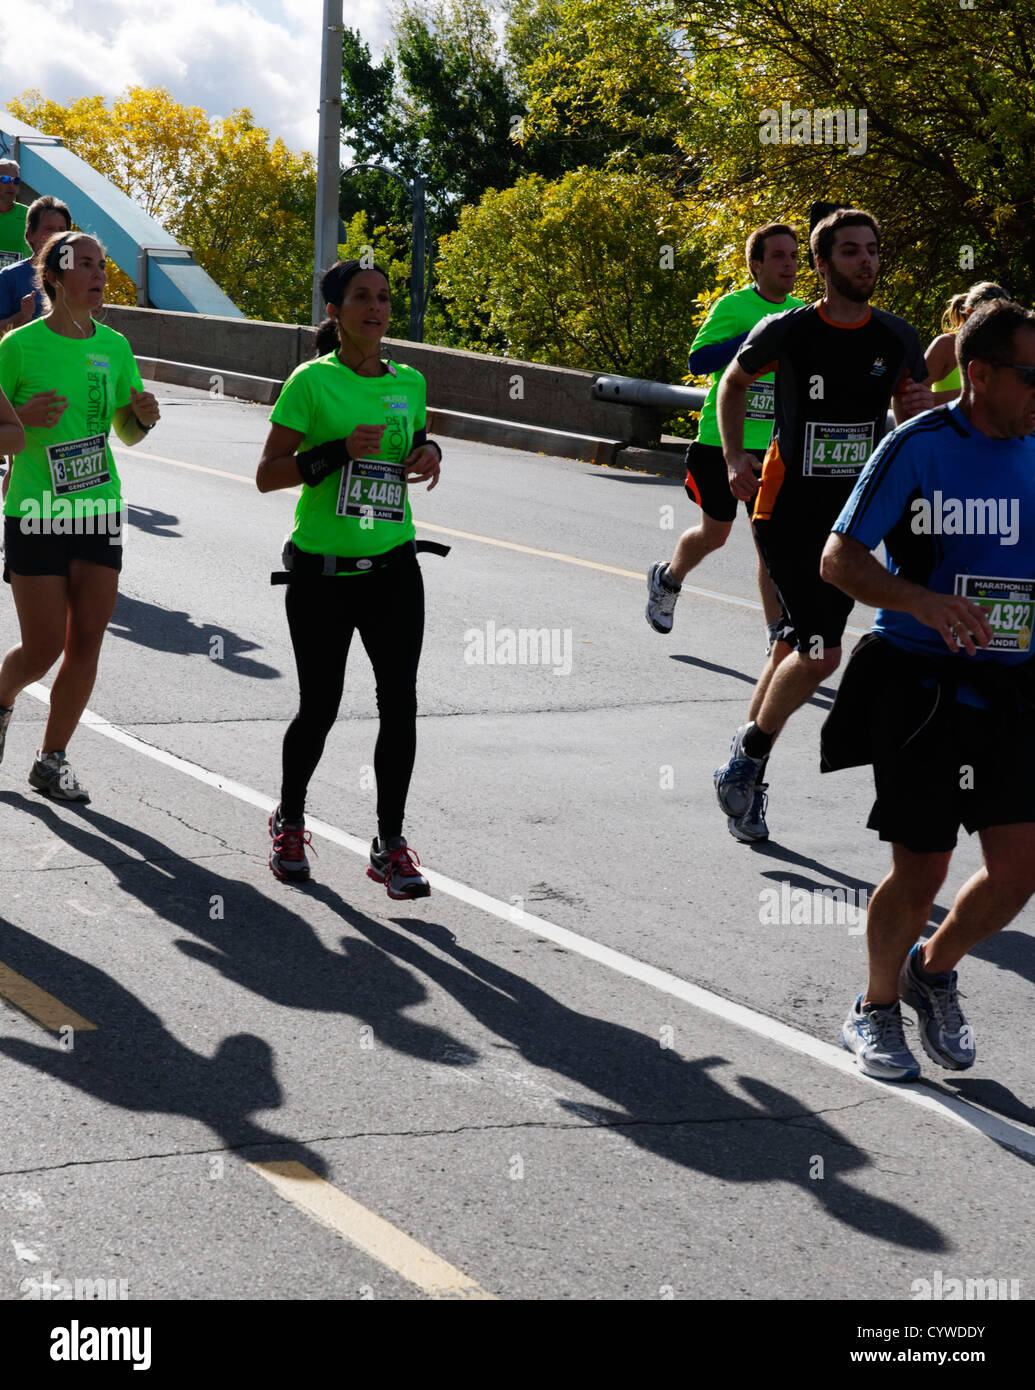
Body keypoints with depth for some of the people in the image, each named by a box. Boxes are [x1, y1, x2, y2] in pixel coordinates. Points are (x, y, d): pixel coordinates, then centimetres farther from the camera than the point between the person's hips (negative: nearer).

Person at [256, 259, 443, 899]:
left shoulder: (409, 382, 7)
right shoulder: (312, 382, -7)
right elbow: (268, 474, -8)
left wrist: (430, 453, 0)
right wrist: (337, 451, -22)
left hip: (393, 568, 4)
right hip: (322, 573, -3)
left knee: (400, 702, -4)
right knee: (319, 708, 3)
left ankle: (391, 844, 8)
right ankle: (290, 822, 29)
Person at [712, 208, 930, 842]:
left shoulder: (898, 338, 2)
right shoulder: (786, 332, -7)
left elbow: (911, 426, 15)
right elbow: (734, 383, 11)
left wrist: (921, 409, -8)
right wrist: (735, 457, 0)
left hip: (855, 512, 4)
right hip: (789, 510, -4)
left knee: (803, 648, 9)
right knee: (822, 654, -15)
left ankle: (747, 765, 25)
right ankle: (752, 752, 7)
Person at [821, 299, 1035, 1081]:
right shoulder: (919, 448, -10)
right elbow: (839, 558, -11)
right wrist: (921, 600, -27)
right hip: (920, 686, -5)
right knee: (921, 874, 1)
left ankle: (933, 973, 28)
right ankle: (876, 1009, 27)